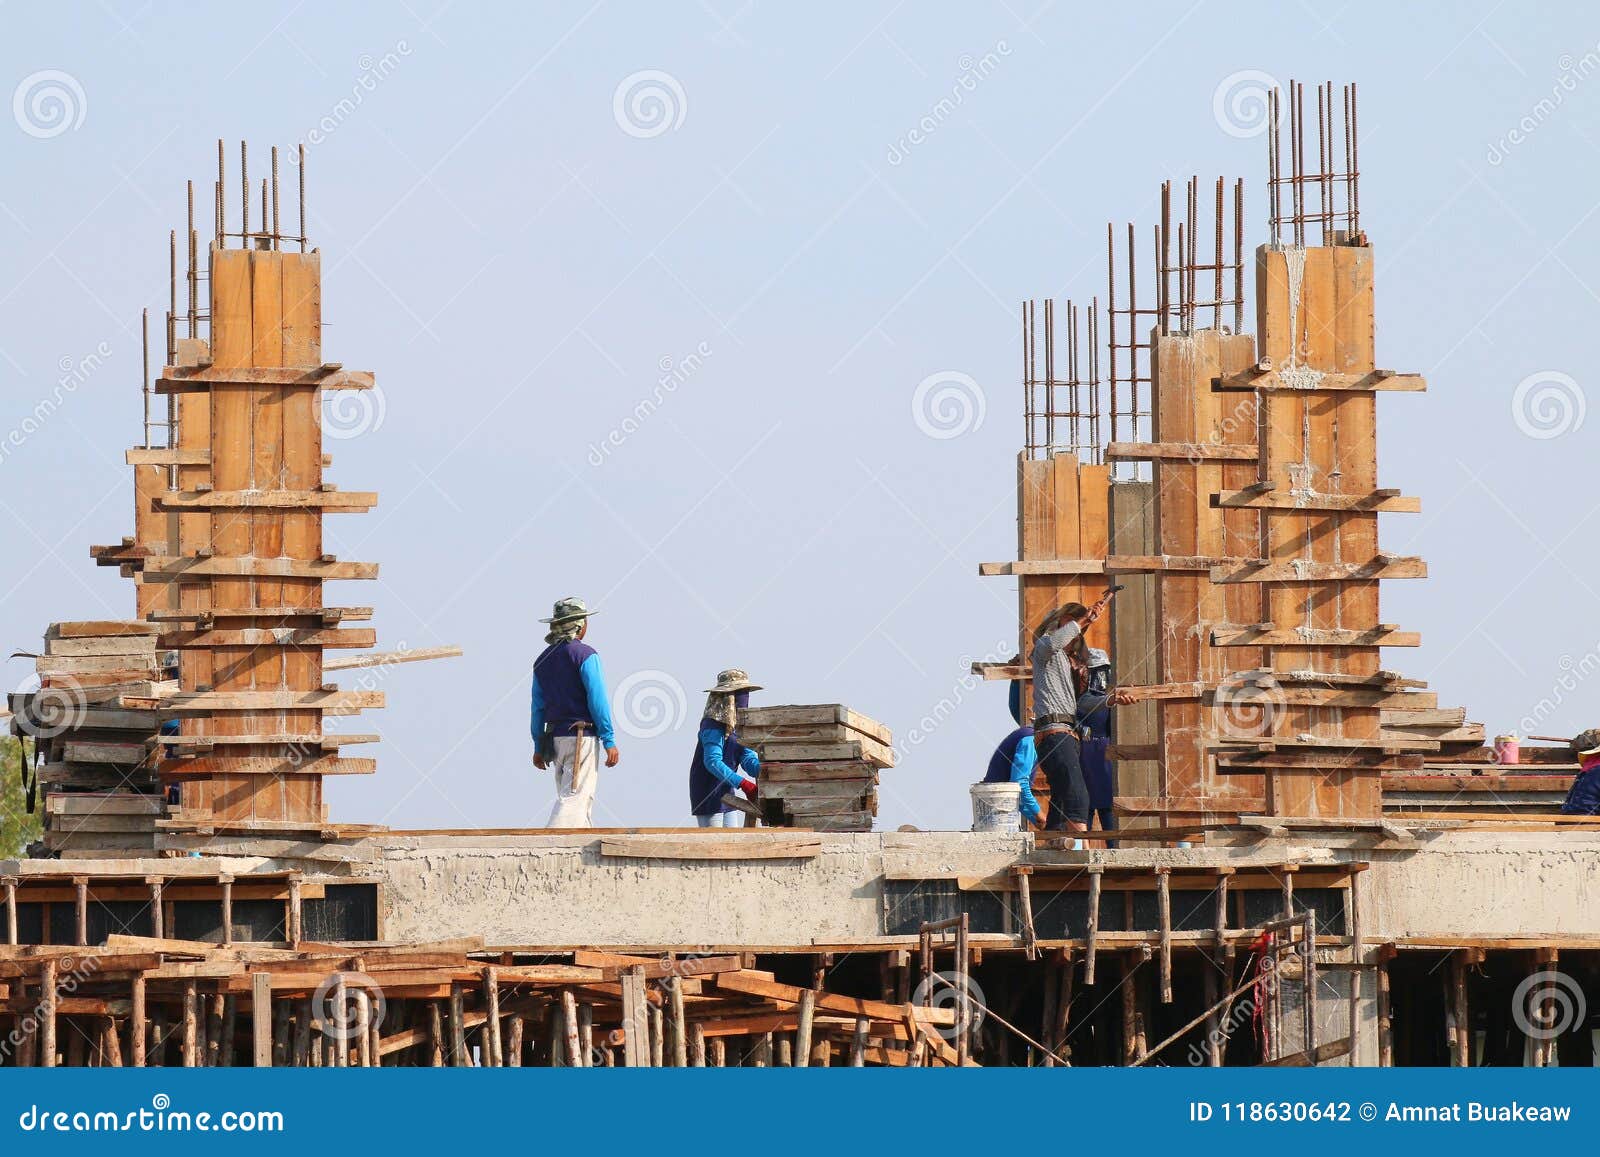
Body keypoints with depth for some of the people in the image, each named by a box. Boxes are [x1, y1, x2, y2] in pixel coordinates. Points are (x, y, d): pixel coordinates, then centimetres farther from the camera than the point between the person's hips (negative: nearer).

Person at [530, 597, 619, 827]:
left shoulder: (543, 659, 13)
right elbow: (597, 700, -11)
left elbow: (538, 707, 15)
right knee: (575, 799, -11)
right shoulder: (584, 654, -7)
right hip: (582, 737, -7)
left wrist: (538, 747, 19)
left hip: (554, 738, 7)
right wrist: (609, 741, -9)